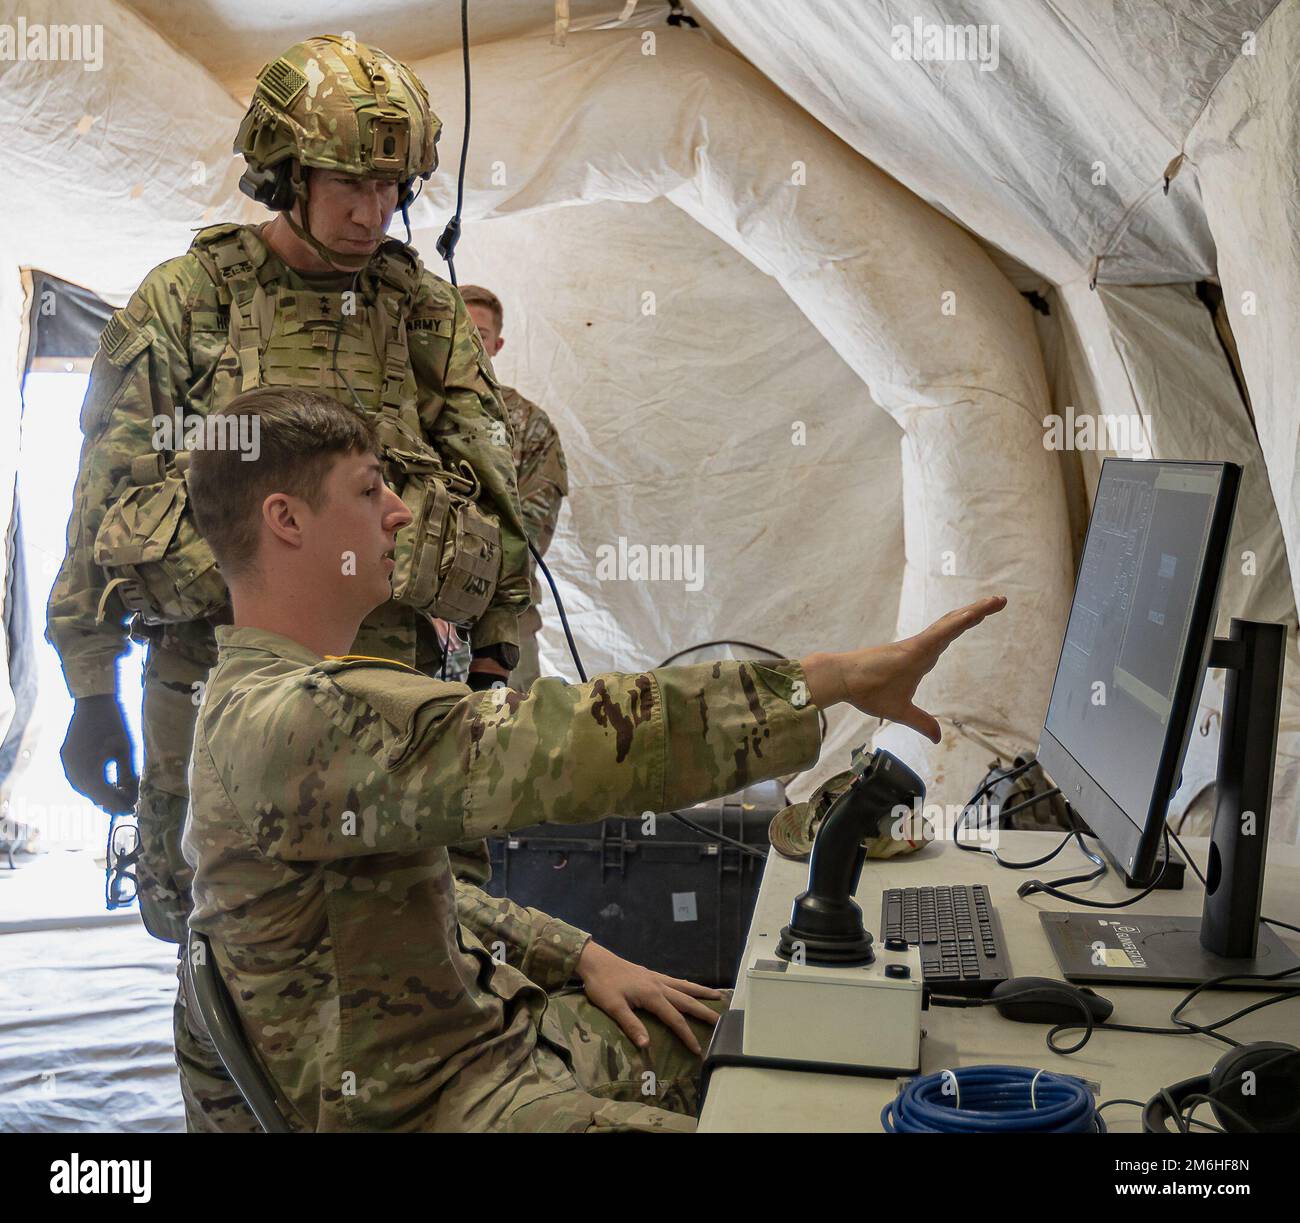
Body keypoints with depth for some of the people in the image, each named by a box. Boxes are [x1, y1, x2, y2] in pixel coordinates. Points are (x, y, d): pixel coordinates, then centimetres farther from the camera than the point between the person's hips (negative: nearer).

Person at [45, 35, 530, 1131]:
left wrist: (498, 655, 7)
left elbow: (495, 493, 11)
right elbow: (106, 495, 2)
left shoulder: (427, 310, 8)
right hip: (212, 667, -1)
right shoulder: (186, 298, 2)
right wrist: (90, 688, 0)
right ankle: (222, 1114, 27)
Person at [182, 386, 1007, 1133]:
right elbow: (546, 745, -34)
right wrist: (836, 677, -31)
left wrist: (579, 956, 5)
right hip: (433, 1097, -10)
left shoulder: (306, 695, 10)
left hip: (491, 1019, 10)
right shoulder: (282, 724, -26)